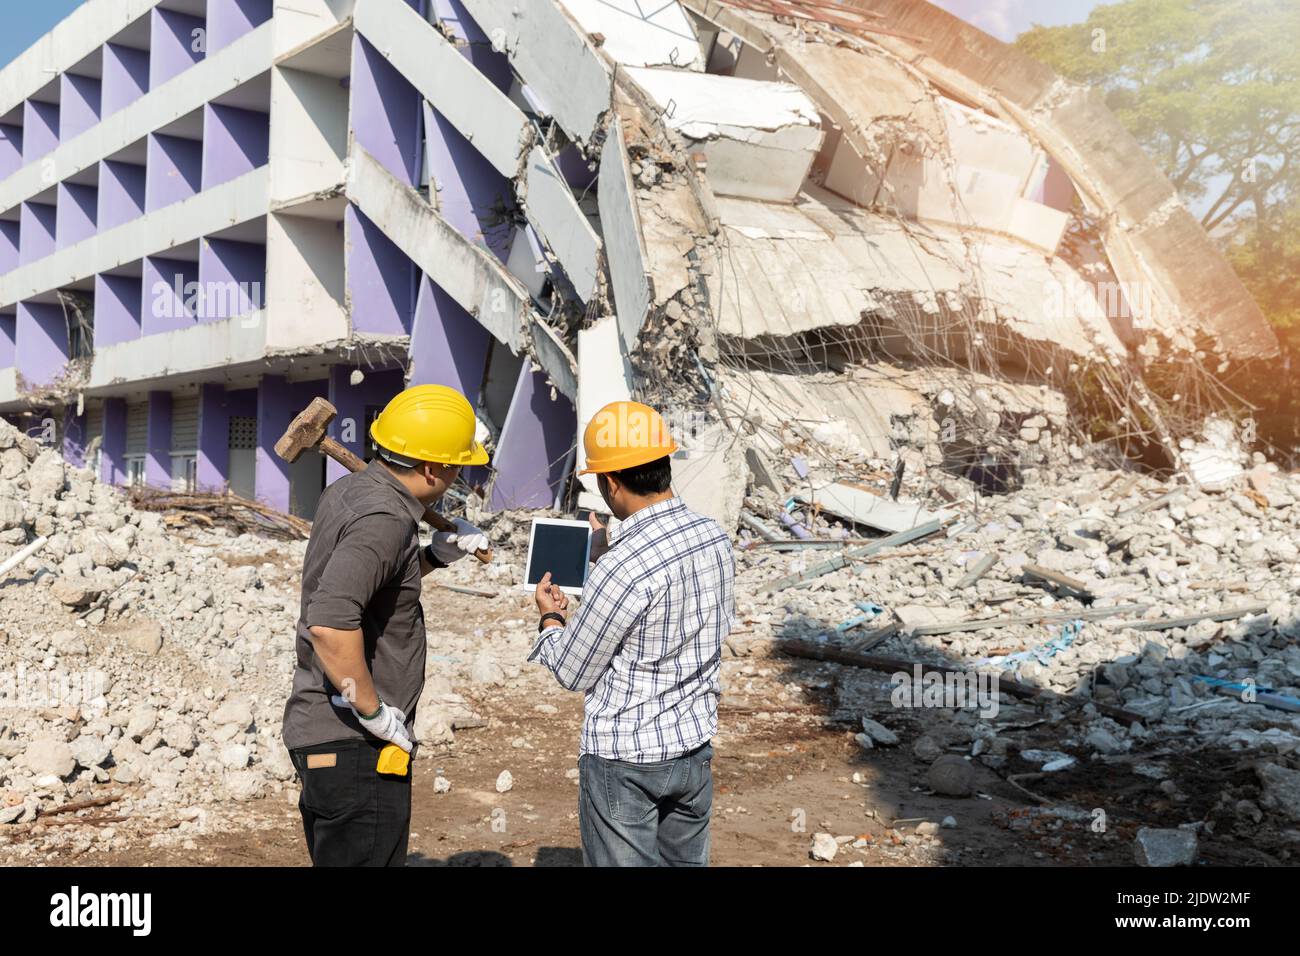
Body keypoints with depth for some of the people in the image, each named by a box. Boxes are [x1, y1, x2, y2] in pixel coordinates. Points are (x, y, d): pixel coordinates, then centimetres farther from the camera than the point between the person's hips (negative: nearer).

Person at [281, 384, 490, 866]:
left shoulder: (346, 492, 8)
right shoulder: (385, 519, -22)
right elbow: (330, 621, -34)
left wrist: (436, 555, 11)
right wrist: (374, 712, -23)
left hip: (319, 733, 10)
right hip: (356, 745, -10)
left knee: (335, 857, 20)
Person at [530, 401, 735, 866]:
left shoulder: (623, 568, -26)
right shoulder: (716, 539, -5)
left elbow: (573, 673, -15)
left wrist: (550, 618, 6)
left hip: (624, 760, -7)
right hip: (694, 746, 7)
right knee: (686, 861, 20)